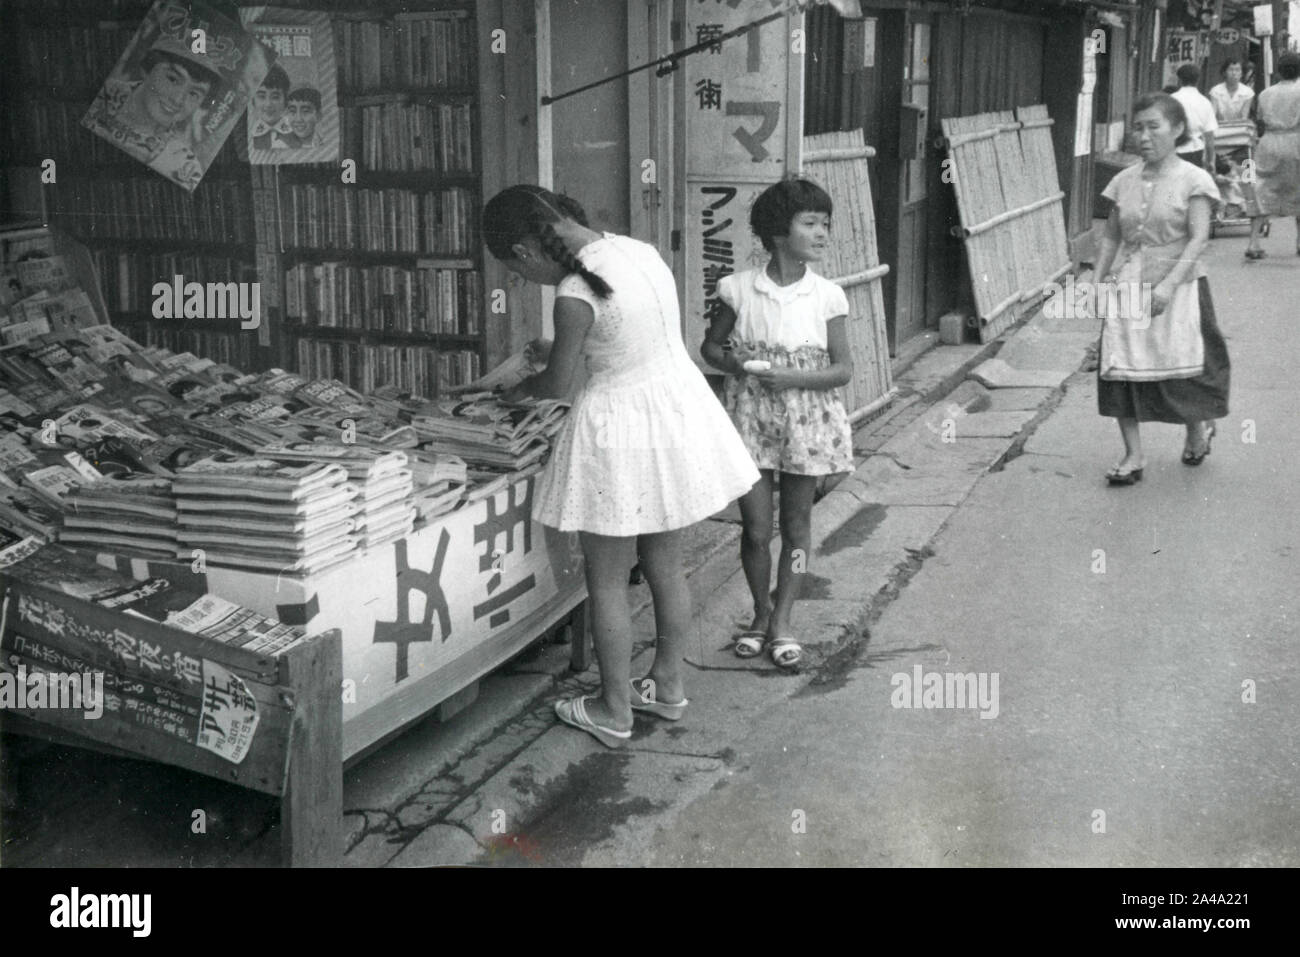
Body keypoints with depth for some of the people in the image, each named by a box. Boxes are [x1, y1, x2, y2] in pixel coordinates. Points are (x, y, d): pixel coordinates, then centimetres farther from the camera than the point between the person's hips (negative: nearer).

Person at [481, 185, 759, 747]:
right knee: (664, 564, 20)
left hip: (619, 432, -8)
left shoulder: (575, 295, -22)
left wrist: (520, 389, 13)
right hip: (678, 405, 8)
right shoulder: (639, 250, 0)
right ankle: (667, 686, 35)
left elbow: (555, 384, -9)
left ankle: (613, 712, 20)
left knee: (606, 580, 9)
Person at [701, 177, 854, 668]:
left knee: (796, 525, 9)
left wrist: (791, 377, -19)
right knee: (755, 527, 3)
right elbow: (710, 345, 8)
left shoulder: (827, 296, -5)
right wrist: (733, 361, -13)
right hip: (750, 415, 0)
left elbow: (843, 369, -5)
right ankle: (760, 614, 24)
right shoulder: (739, 288, -5)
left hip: (805, 416, 0)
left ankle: (782, 620, 22)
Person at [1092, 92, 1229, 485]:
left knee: (1181, 366, 0)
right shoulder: (1124, 181, 7)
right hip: (1127, 287, 4)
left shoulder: (1193, 180, -6)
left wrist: (1169, 284, -24)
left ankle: (1198, 427, 31)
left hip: (1178, 286, -4)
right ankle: (1133, 456, 7)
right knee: (1121, 368, -1)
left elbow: (1198, 238, -13)